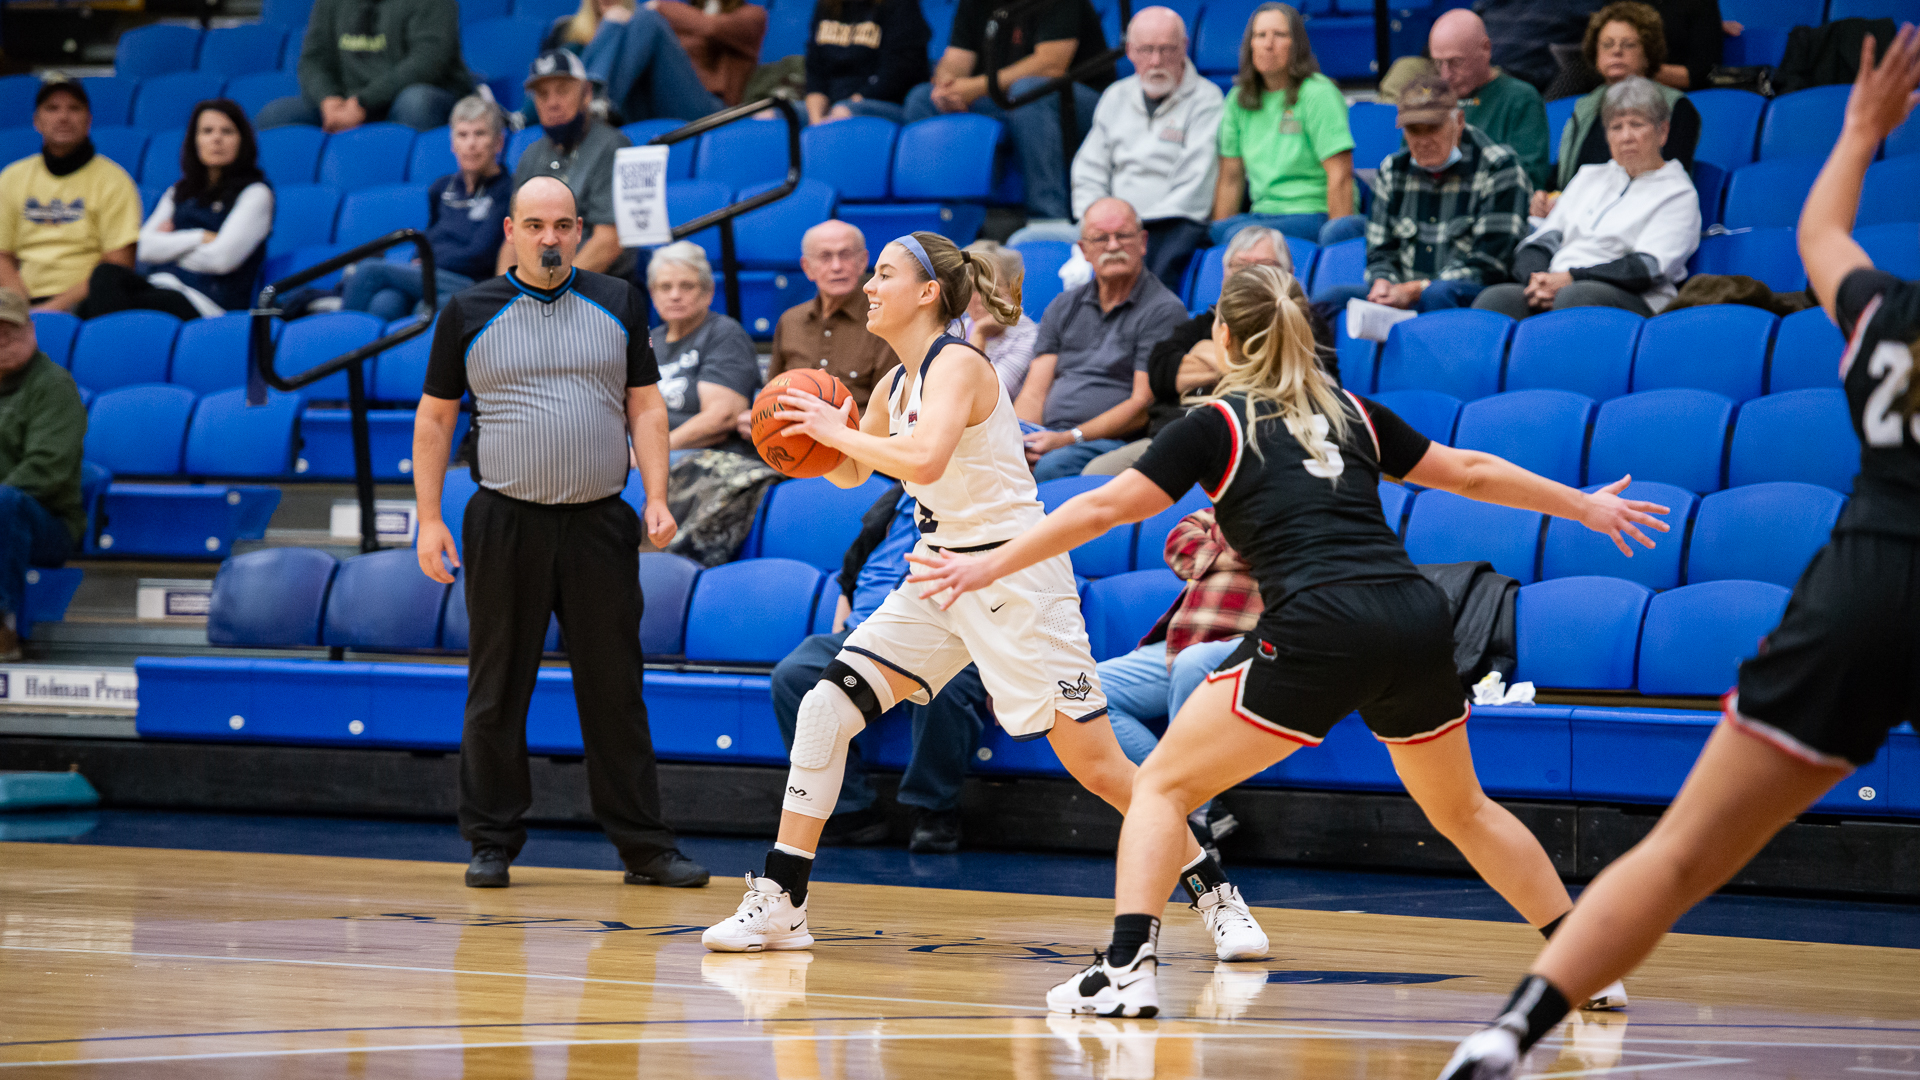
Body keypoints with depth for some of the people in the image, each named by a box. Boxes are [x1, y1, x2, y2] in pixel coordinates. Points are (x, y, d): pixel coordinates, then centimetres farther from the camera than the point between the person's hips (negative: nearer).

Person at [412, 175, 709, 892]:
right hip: (505, 528, -1)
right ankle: (492, 844, 12)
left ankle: (643, 846, 7)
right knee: (497, 692, 3)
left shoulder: (617, 303, 9)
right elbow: (434, 418, 7)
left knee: (615, 690, 3)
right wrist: (429, 521, 0)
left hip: (601, 524, 1)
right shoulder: (469, 313, 4)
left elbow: (645, 407, 10)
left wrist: (657, 499, -2)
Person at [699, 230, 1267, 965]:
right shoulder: (898, 381, 9)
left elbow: (925, 459, -34)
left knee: (1095, 763, -8)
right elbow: (852, 474, 24)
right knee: (824, 708, -4)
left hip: (1013, 572, -8)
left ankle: (1217, 899, 7)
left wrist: (841, 431, -22)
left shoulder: (957, 365, -16)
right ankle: (779, 904, 0)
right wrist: (819, 437, 3)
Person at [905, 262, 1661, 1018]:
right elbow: (1471, 472, 29)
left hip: (1318, 629, -5)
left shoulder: (1217, 424, 9)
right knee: (1462, 811, 25)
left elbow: (1103, 508, 6)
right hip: (1415, 620, 5)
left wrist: (992, 566, 13)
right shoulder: (1350, 413, 22)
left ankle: (1127, 969, -12)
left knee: (1164, 784, 5)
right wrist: (1583, 506, 42)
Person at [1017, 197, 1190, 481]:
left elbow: (1142, 406, -7)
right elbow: (1034, 392, 14)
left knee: (1050, 467, -38)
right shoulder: (1063, 307, 22)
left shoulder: (1164, 311, 2)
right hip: (1049, 436, 5)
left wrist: (1069, 439, -17)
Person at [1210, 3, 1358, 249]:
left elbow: (1340, 175, -13)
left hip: (1314, 215, -5)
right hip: (1263, 214, 5)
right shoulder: (1239, 100, 13)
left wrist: (1340, 236, -20)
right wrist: (1216, 230, 2)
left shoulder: (1318, 93, -6)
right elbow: (1230, 178, 14)